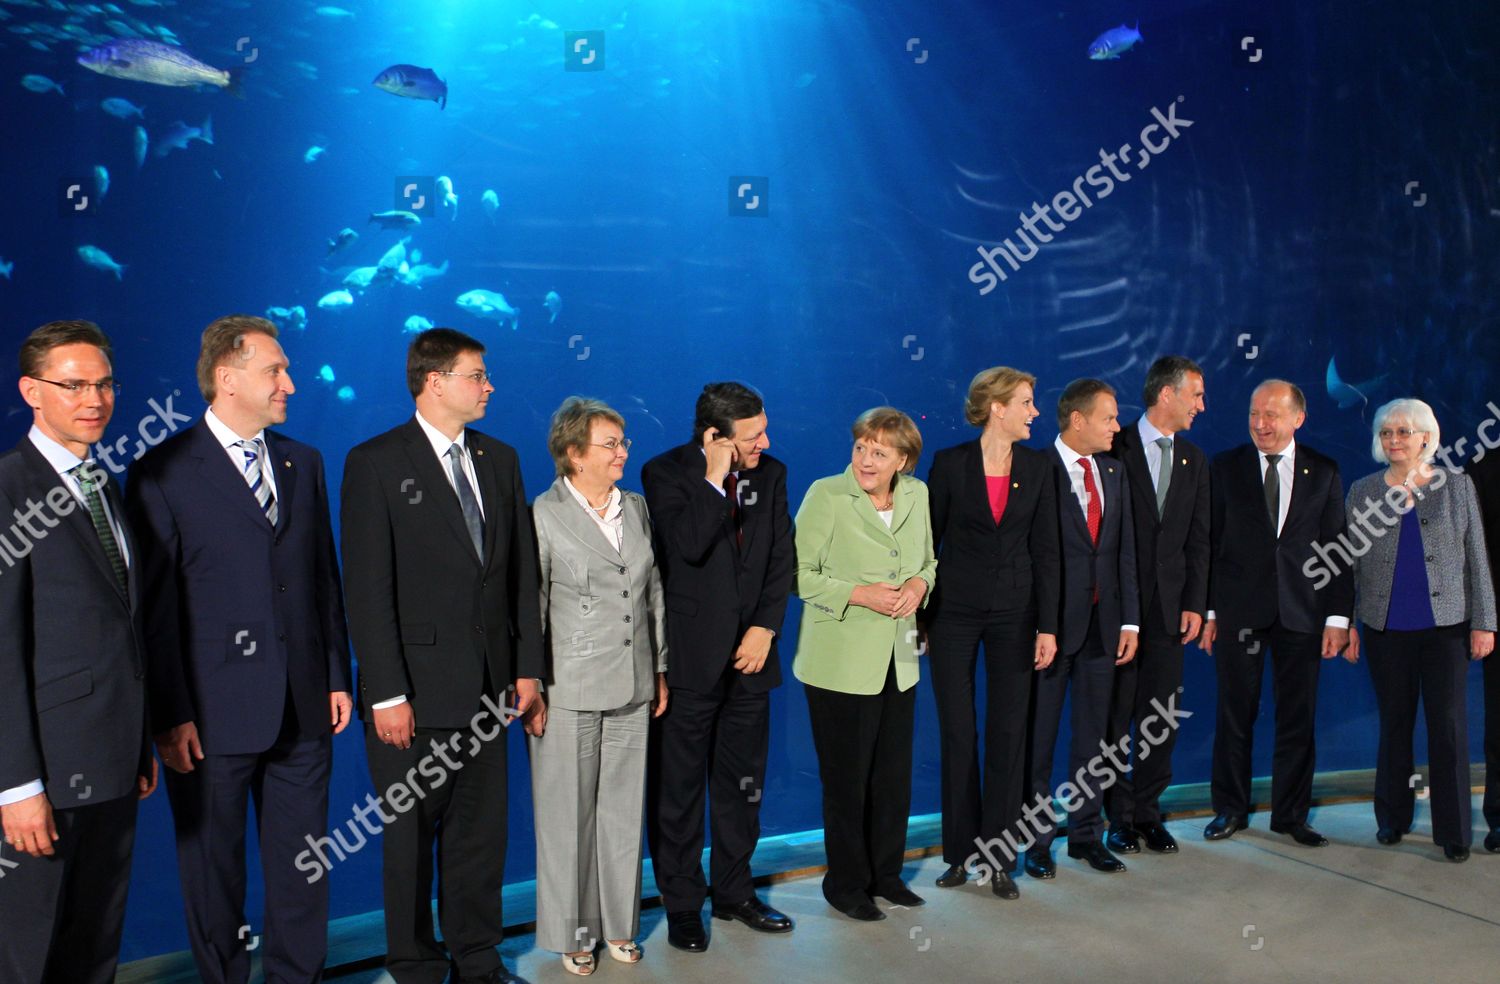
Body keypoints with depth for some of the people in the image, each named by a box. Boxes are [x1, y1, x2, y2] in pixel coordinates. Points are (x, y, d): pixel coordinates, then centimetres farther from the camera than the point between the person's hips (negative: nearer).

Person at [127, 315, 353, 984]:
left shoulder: (303, 463, 11)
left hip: (303, 706, 4)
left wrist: (337, 677, 9)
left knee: (302, 864, 13)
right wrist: (170, 716, -9)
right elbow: (155, 604, -7)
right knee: (213, 868, 11)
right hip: (212, 713, -4)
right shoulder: (163, 472, -5)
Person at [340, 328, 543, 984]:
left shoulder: (500, 460, 10)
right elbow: (368, 590, -10)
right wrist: (386, 693, -14)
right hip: (416, 687, -4)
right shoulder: (376, 463, -6)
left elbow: (523, 574, 10)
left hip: (488, 685, 5)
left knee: (481, 831, 14)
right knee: (410, 835, 9)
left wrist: (528, 668, 7)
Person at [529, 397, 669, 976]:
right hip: (570, 689, -4)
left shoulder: (636, 508, 8)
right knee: (569, 814, 7)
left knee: (624, 809, 12)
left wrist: (661, 668, 12)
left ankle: (618, 923, 28)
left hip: (632, 687, 5)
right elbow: (529, 608, -7)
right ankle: (571, 932, 23)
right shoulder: (543, 516, -8)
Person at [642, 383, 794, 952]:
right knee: (680, 787, 6)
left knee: (743, 782, 15)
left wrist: (765, 627, -4)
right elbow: (684, 547, -24)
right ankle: (682, 905, 21)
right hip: (689, 656, -5)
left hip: (750, 651, 5)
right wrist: (715, 481, -23)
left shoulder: (771, 473, 5)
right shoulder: (666, 473, -9)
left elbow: (781, 557, 5)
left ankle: (734, 892, 31)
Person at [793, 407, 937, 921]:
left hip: (898, 659, 5)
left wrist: (920, 582, -4)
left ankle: (885, 873, 32)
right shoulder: (825, 495, -11)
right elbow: (799, 572, -11)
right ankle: (846, 884, 23)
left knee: (895, 773, 13)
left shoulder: (916, 495, 5)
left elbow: (928, 559, 18)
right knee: (846, 778, 5)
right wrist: (859, 594, -20)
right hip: (841, 661, -5)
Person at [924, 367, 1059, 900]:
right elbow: (928, 540, -2)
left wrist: (1048, 626, -3)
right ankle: (960, 853, 19)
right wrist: (918, 618, -2)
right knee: (958, 733, 4)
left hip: (1014, 611, 2)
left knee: (1009, 733, 4)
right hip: (954, 611, -2)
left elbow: (1045, 550, 1)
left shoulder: (1038, 467, 1)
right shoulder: (950, 463, -6)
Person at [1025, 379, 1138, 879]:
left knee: (1093, 734, 14)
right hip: (1051, 622, -6)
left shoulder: (1113, 471, 11)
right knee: (1039, 736, 5)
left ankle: (1085, 833, 27)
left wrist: (1130, 619, 6)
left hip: (1102, 622, 6)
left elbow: (1126, 550, 11)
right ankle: (1036, 839, 18)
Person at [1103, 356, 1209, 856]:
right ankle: (1119, 815, 14)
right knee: (1116, 713, 2)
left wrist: (1195, 604, 3)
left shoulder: (1194, 459, 12)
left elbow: (1198, 539, 11)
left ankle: (1148, 812, 20)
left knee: (1161, 716, 8)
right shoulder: (1115, 448, -4)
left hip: (1170, 606, 4)